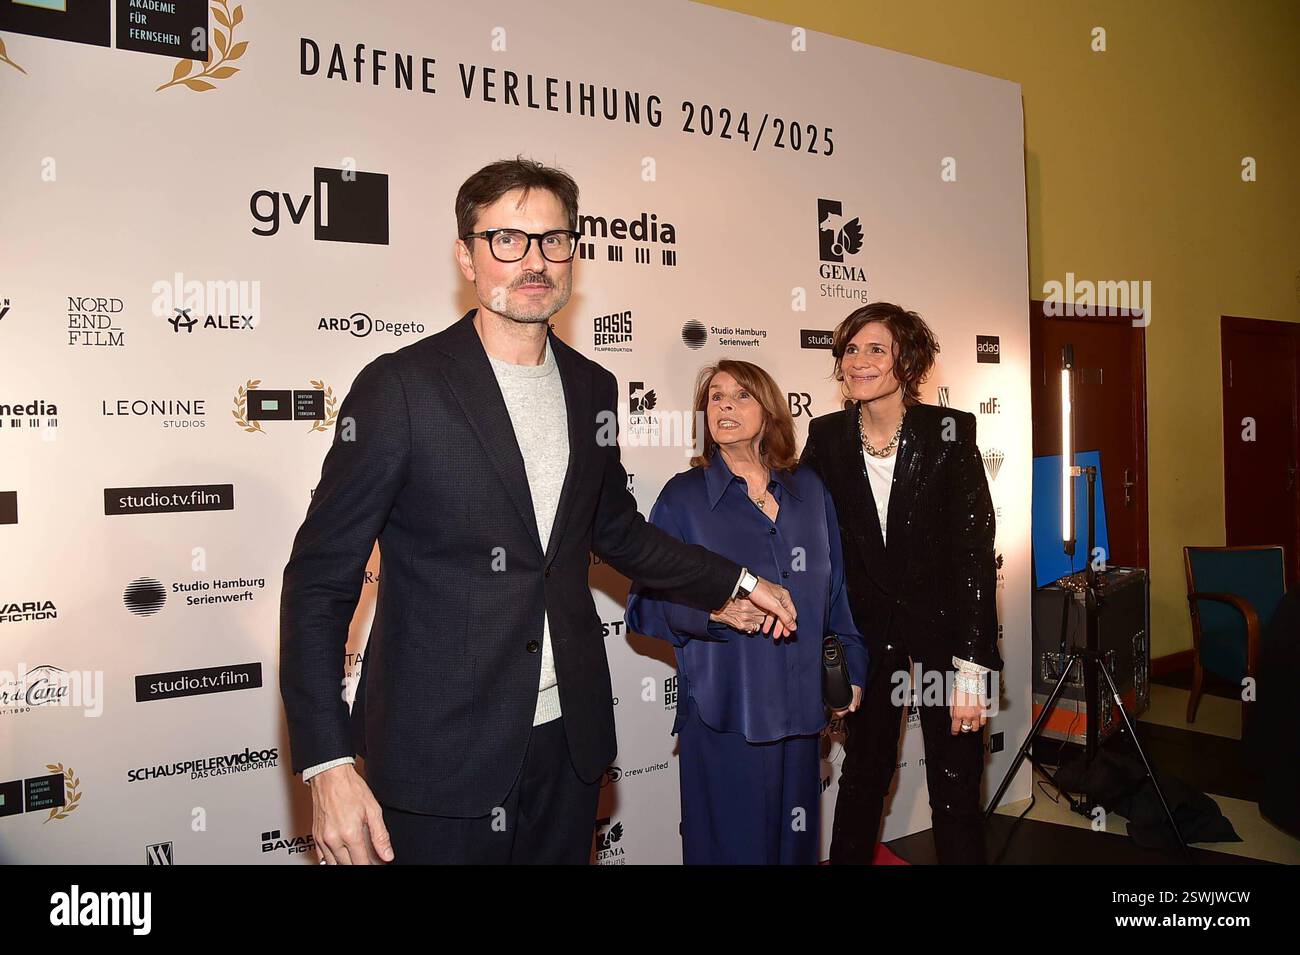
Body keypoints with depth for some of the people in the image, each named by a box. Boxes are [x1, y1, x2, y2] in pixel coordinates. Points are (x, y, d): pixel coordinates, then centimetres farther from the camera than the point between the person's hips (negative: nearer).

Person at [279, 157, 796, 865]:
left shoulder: (592, 389, 6)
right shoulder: (401, 387, -12)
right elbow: (320, 579, -12)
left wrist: (733, 581, 23)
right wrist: (327, 765, -18)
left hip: (568, 740, 5)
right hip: (441, 753, -5)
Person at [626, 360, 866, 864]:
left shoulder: (809, 489, 8)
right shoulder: (683, 496, -2)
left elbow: (836, 588, 13)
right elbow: (645, 604, -4)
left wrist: (852, 669, 9)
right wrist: (714, 609, -20)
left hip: (800, 704, 3)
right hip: (723, 708, -3)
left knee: (794, 840, 13)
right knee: (731, 841, 5)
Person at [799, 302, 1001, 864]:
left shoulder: (950, 432, -13)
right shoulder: (826, 438, -5)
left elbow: (975, 551, -15)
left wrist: (972, 669, -18)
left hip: (941, 622, -2)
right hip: (866, 625, 3)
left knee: (956, 787, 4)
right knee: (863, 773, 15)